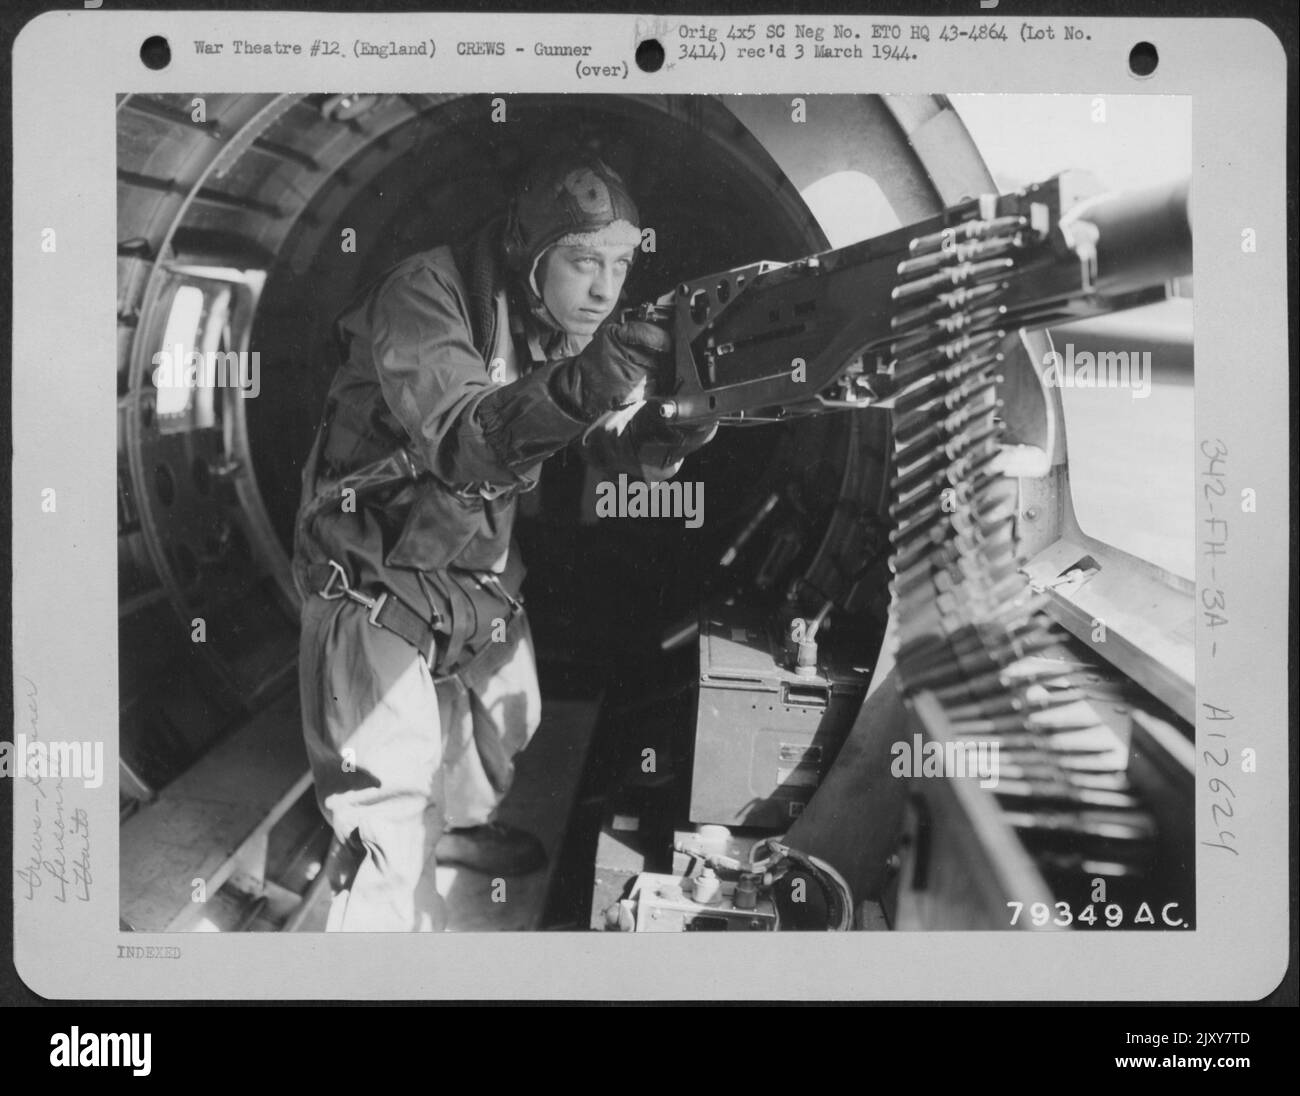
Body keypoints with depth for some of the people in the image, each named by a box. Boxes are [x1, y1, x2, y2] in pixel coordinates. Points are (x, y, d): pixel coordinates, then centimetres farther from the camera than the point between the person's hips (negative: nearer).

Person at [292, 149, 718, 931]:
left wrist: (675, 429, -30)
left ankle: (457, 823, 54)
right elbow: (458, 440, -40)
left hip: (479, 566, 8)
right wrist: (579, 385, -56)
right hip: (374, 572, -7)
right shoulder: (427, 297, -25)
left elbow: (622, 452, -7)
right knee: (389, 795, -13)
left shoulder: (574, 322, -4)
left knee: (507, 716, 26)